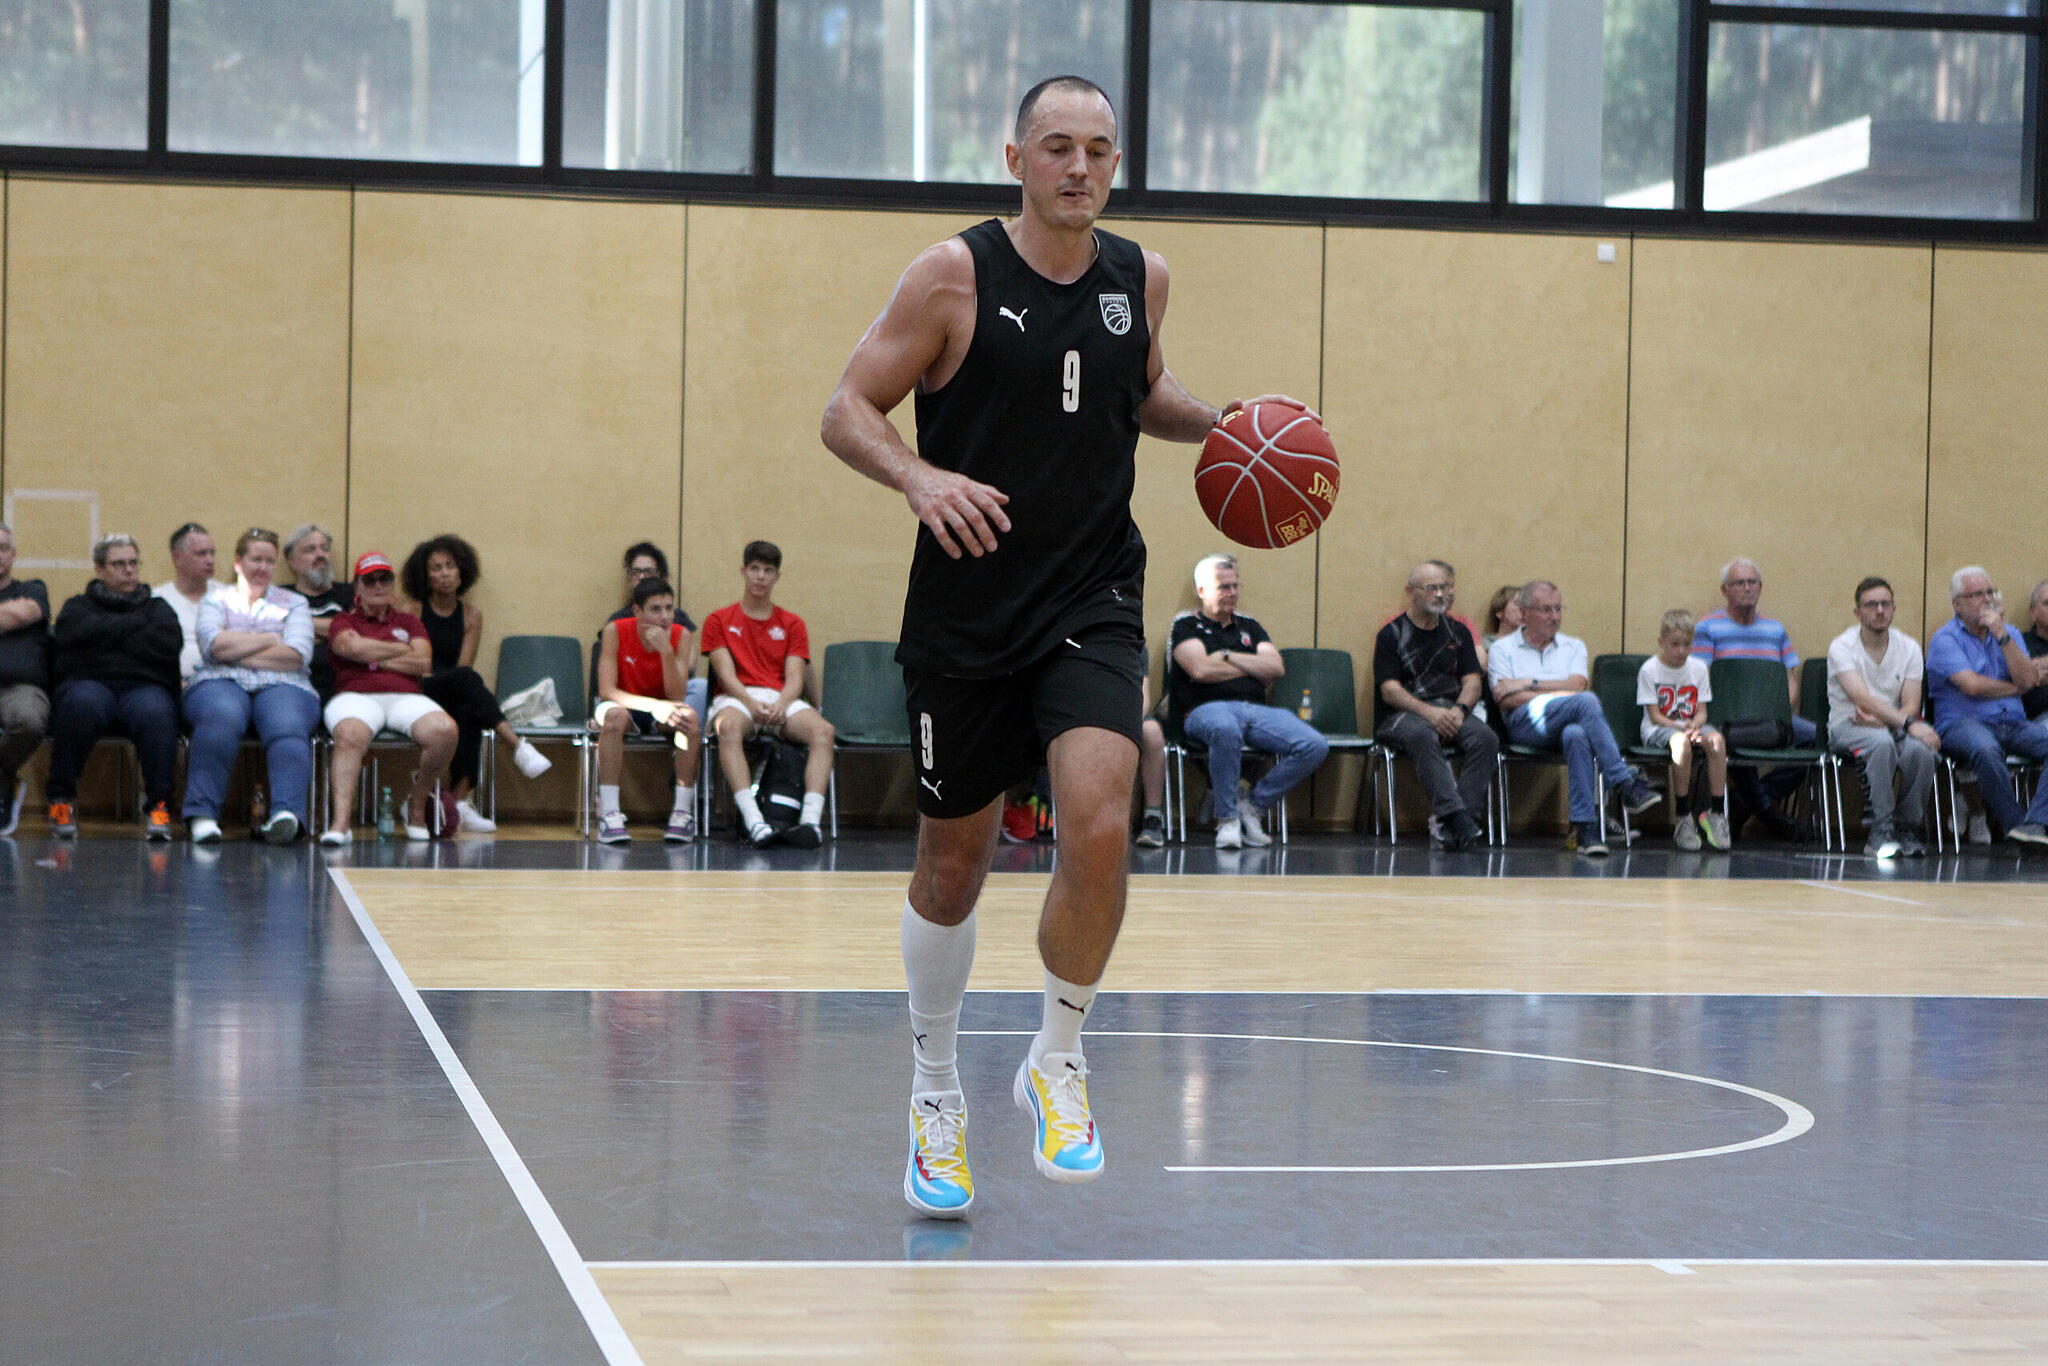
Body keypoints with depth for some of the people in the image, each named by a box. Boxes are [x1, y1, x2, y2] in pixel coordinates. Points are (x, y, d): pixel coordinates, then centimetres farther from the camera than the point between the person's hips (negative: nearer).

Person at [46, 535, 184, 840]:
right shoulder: (80, 606, 24)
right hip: (90, 682, 0)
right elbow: (78, 632, -2)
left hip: (143, 686, 0)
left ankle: (159, 803, -29)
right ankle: (61, 800, -25)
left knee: (155, 712, -37)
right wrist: (137, 624, 5)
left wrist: (110, 637, 4)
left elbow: (170, 642, 2)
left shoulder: (157, 607, 25)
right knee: (81, 703, -38)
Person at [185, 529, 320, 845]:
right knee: (223, 718, -38)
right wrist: (271, 640, 3)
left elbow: (296, 655, 2)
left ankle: (287, 813, -54)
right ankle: (202, 813, -39)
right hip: (221, 683, -1)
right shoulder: (217, 599, 22)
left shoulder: (293, 603, 22)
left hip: (281, 686, 1)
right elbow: (213, 644, 0)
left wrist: (235, 651, 1)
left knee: (288, 726, -36)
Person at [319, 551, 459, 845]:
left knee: (445, 731, -32)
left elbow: (423, 663, 9)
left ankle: (416, 804, -9)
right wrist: (404, 650, 8)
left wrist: (377, 659, 4)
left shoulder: (409, 622, 27)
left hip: (405, 697, 2)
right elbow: (354, 647, -4)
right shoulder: (344, 622, 21)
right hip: (356, 696, -2)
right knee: (350, 735, -41)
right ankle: (340, 821, -51)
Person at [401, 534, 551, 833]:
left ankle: (460, 798, -41)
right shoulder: (415, 611, 4)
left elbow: (463, 664, 4)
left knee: (469, 711, -35)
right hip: (419, 694, -3)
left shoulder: (471, 614, 12)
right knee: (465, 678, -34)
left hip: (453, 700, 3)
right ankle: (517, 746, -49)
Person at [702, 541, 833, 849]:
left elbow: (794, 678, 5)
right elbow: (726, 674, 0)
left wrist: (780, 705, -19)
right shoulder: (719, 621, 13)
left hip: (782, 700, 2)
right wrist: (751, 703, -21)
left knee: (823, 730, -31)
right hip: (736, 698, -2)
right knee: (729, 726, -40)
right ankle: (753, 820, -52)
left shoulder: (792, 624, 18)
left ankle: (810, 820, -46)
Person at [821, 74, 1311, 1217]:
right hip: (966, 607, -2)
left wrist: (1216, 423, 4)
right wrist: (920, 477, -26)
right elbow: (848, 411, -7)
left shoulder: (1141, 277, 3)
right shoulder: (954, 276, -9)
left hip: (1094, 599, 2)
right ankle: (937, 1091, 32)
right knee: (955, 859, 10)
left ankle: (1059, 1059, 3)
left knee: (1099, 825, -20)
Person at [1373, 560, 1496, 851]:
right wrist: (1428, 711, -19)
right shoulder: (1391, 634, 7)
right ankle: (1456, 816, -48)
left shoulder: (1458, 632, 19)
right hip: (1406, 714, -4)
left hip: (1452, 710, 4)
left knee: (1486, 739, -29)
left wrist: (1459, 710, -11)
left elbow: (1473, 681, 12)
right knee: (1423, 737, -39)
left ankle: (1449, 822, -35)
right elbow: (1389, 690, -3)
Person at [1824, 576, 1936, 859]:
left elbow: (1911, 705, -2)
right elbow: (1863, 699, -21)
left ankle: (1910, 828, -13)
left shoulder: (1909, 648, 5)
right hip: (1847, 727, -3)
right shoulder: (1841, 647, -8)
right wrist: (1908, 724, -32)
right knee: (1882, 743, -38)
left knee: (1920, 750, -31)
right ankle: (1881, 832, -32)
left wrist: (1879, 720, -22)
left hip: (1894, 726, 3)